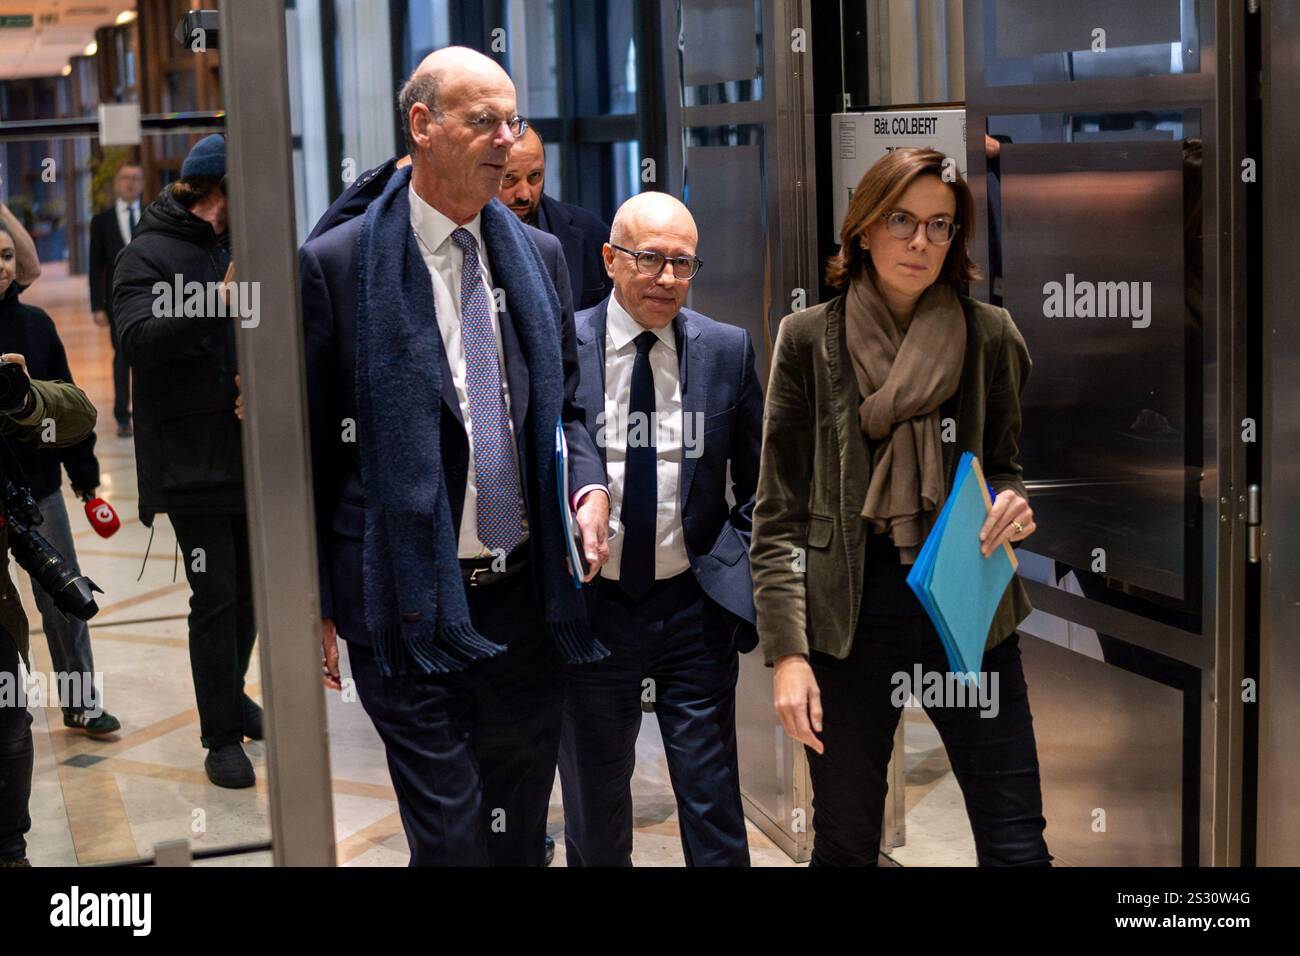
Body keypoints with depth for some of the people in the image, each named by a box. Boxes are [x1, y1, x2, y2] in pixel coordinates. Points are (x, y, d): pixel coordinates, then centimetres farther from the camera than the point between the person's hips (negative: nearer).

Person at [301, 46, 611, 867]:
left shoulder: (540, 254, 9)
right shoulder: (336, 264, -7)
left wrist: (589, 482, -4)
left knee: (521, 829, 16)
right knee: (452, 836, -3)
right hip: (409, 609, -5)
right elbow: (309, 448, -3)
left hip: (525, 593, 5)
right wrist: (311, 603, -3)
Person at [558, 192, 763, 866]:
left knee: (711, 802, 5)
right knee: (594, 810, 15)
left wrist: (741, 570, 0)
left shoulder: (728, 350, 1)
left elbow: (758, 483, 9)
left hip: (696, 607, 0)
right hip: (591, 607, 0)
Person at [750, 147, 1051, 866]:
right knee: (845, 845, 10)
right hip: (849, 615, -1)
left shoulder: (990, 336, 4)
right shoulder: (810, 339, 0)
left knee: (1017, 845, -1)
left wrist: (1013, 510, -8)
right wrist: (786, 651, -8)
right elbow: (778, 511, 0)